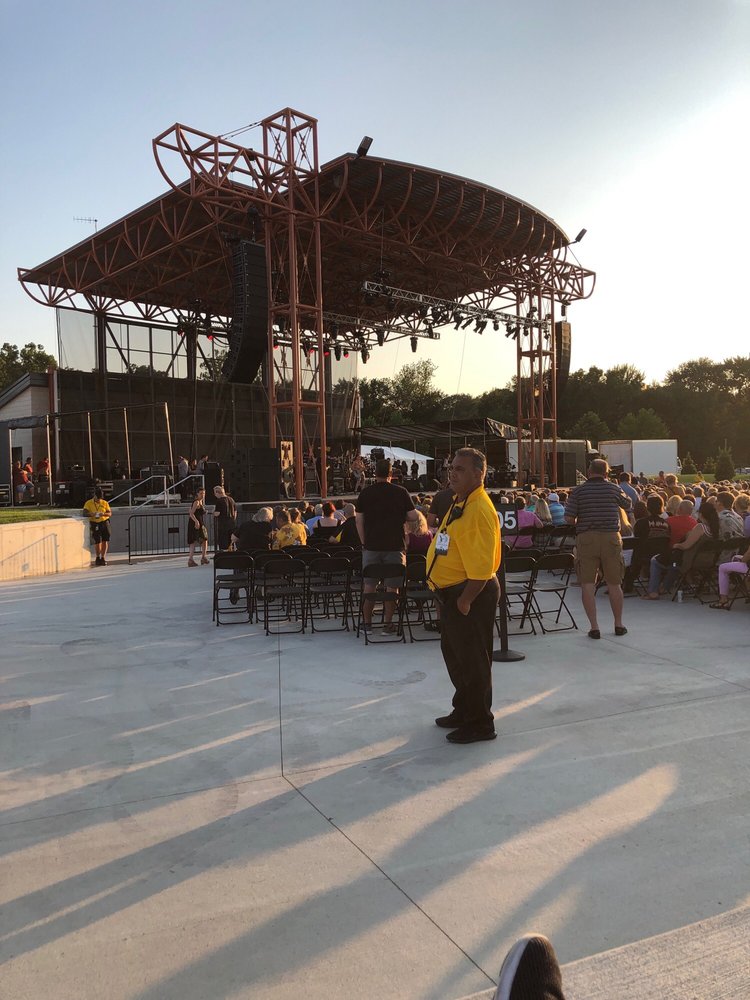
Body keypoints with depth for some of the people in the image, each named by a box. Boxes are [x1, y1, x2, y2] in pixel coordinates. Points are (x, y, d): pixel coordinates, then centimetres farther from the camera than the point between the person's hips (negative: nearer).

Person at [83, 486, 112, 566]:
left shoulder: (105, 503, 7)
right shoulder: (88, 503, 2)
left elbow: (110, 514, 3)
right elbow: (85, 513, -7)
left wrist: (103, 514, -18)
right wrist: (92, 514, -26)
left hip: (104, 522, 1)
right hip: (95, 524, -1)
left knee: (105, 540, -5)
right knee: (98, 541, 1)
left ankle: (103, 558, 1)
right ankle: (98, 558, 16)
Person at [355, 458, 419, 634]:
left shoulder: (365, 493, 1)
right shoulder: (401, 492, -2)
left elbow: (359, 521, 1)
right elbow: (413, 517, -2)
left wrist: (364, 542, 10)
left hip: (372, 546, 1)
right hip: (395, 546, -1)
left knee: (369, 585, 9)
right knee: (392, 586, 5)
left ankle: (367, 623, 14)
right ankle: (388, 623, 7)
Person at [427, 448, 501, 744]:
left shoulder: (479, 509, -22)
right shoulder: (459, 503, 11)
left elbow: (481, 565, -27)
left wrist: (465, 600, -22)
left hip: (471, 593, -10)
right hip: (452, 592, 11)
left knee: (472, 660, 3)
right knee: (454, 653, 22)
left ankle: (480, 724, 18)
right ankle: (463, 711, 39)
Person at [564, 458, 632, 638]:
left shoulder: (578, 491, -1)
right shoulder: (614, 489, 3)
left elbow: (569, 518, -7)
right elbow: (628, 505, 21)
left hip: (586, 538, -1)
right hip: (611, 537, 1)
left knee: (587, 584, 2)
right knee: (614, 584, 11)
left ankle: (594, 627, 0)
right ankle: (618, 625, 21)